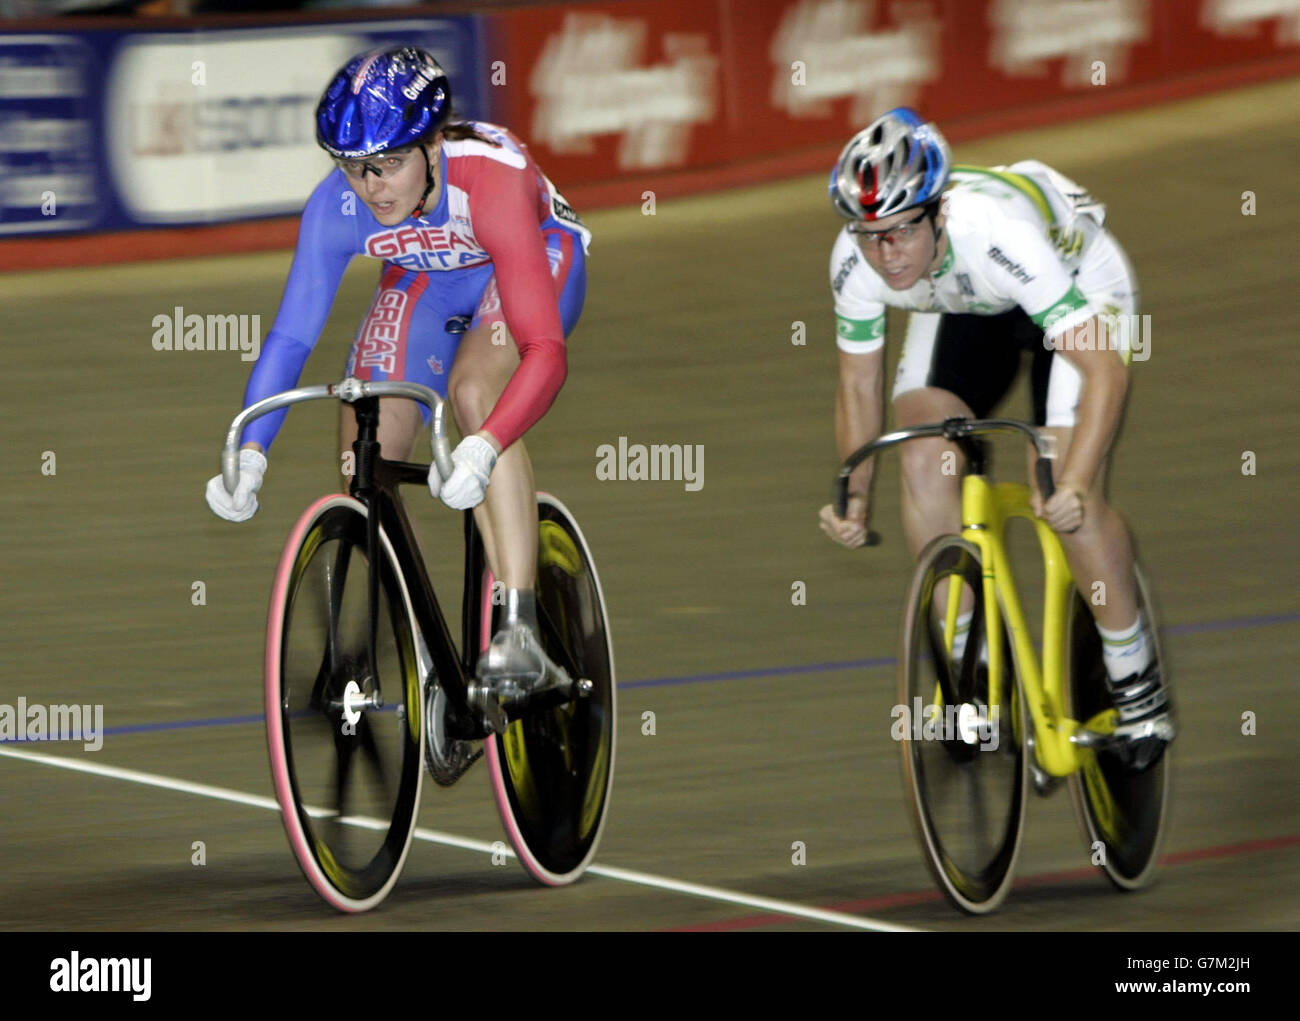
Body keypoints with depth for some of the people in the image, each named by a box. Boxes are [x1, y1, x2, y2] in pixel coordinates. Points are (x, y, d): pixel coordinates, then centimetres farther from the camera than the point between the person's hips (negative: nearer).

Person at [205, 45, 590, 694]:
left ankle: (518, 626, -33)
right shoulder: (338, 206, -29)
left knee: (474, 391, -33)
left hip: (536, 258, -4)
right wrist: (248, 455, -40)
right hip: (427, 282, 5)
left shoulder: (491, 181, -41)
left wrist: (482, 448, -61)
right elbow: (290, 337, -25)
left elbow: (545, 353, -46)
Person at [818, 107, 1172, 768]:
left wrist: (1075, 483, -53)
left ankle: (1137, 681, 2)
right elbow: (859, 386, -9)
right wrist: (853, 496, -20)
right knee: (923, 458, -17)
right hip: (966, 311, 5)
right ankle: (968, 669, -2)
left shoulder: (999, 232, -43)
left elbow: (1104, 368, -43)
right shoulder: (856, 263, -27)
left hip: (1078, 290, -5)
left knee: (1069, 502, -18)